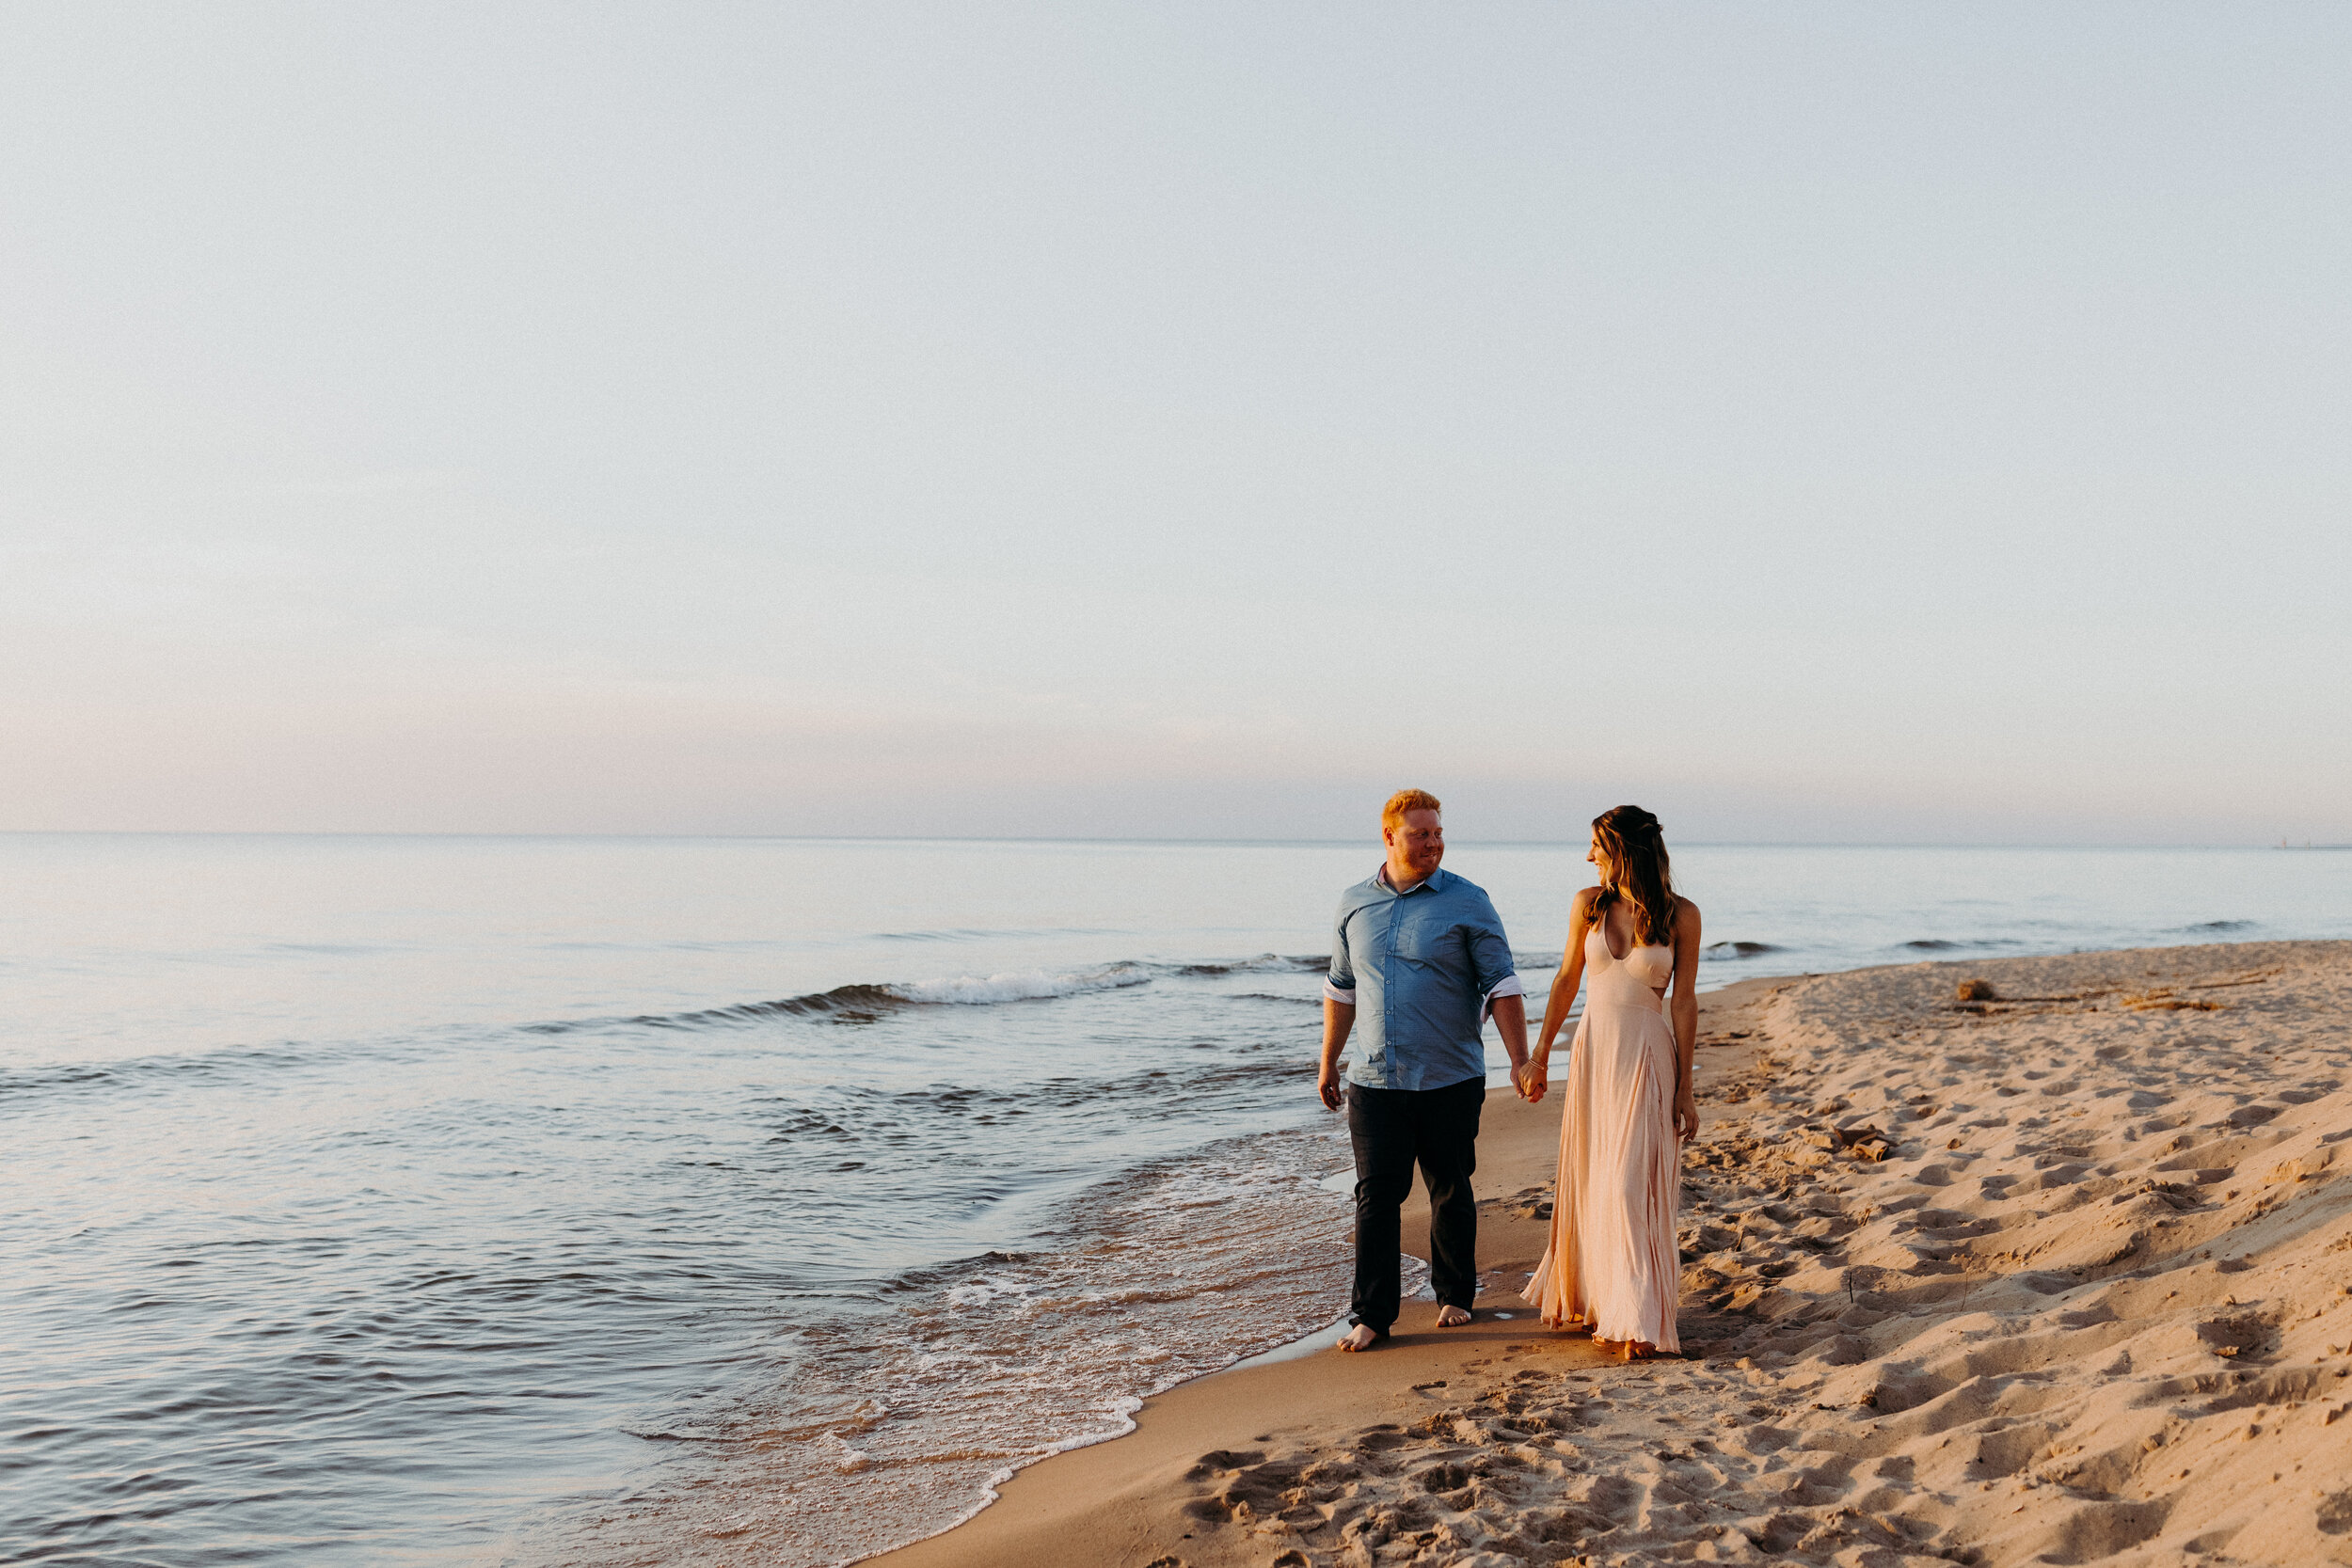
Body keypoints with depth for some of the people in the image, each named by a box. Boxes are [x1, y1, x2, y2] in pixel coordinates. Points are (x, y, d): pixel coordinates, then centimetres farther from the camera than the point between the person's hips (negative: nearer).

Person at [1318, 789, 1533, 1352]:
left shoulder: (1467, 903, -3)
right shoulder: (1354, 904, 7)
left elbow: (1502, 986, -4)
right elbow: (1341, 988, 18)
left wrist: (1521, 1060, -12)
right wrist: (1328, 1063, 20)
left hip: (1450, 1081, -2)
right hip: (1374, 1081, 2)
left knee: (1451, 1193, 9)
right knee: (1376, 1197, -1)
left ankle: (1454, 1296, 27)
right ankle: (1371, 1314, 4)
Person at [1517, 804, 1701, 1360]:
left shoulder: (1680, 915, -7)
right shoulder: (1589, 904, 1)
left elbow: (1684, 1003, -4)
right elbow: (1566, 981, 10)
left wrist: (1684, 1088, -4)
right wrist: (1539, 1056, 12)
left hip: (1646, 1056, -4)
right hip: (1592, 1049, 4)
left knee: (1630, 1185, -7)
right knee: (1587, 1182, 11)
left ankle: (1634, 1321, -2)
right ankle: (1585, 1294, 27)